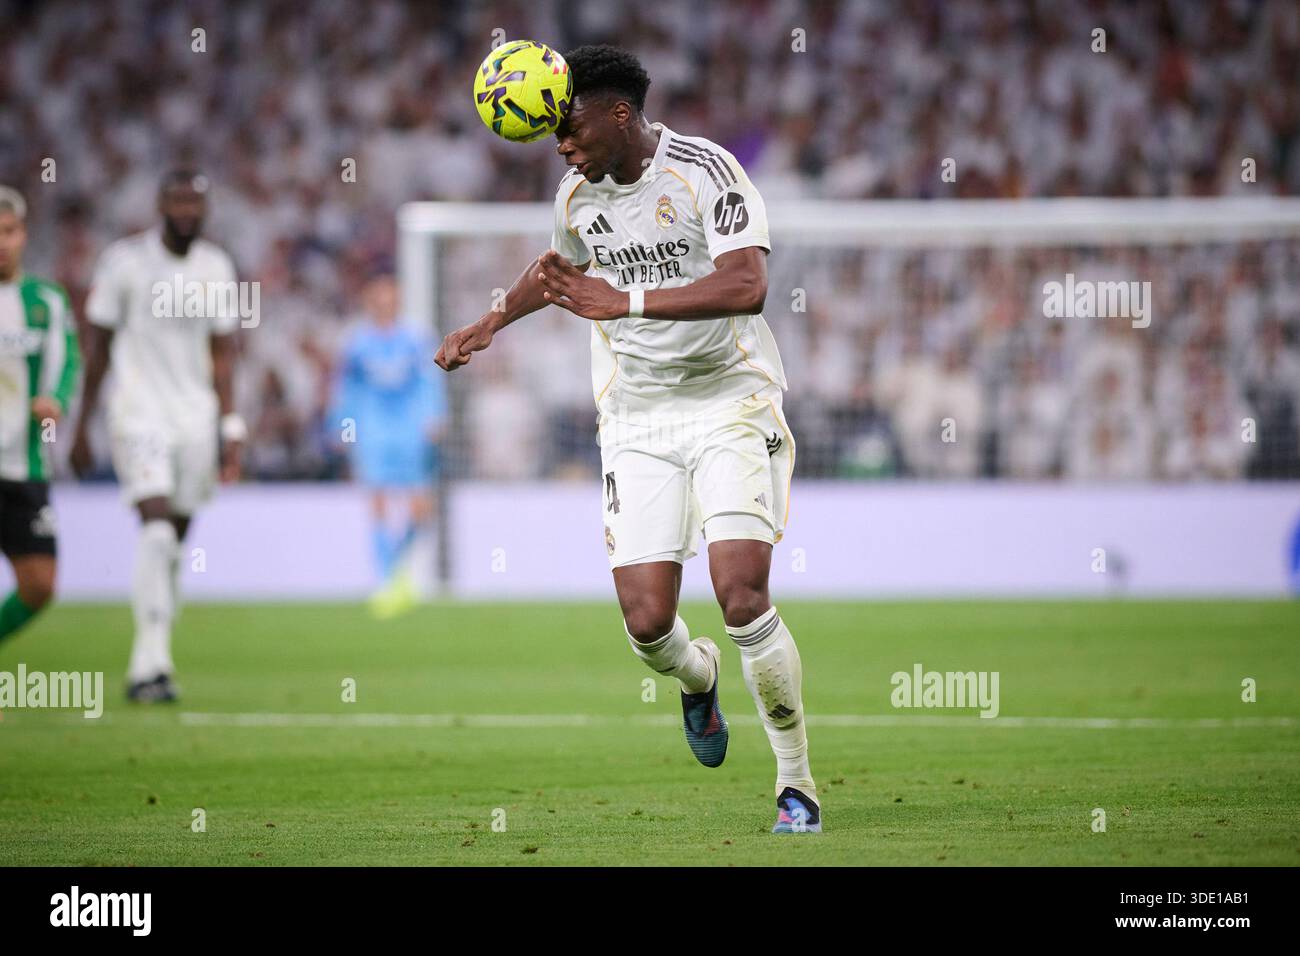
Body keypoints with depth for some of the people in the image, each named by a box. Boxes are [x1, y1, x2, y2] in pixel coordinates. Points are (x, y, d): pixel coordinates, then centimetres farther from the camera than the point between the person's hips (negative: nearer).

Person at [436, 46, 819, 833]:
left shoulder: (705, 170, -13)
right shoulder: (578, 193, 6)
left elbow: (747, 287, -28)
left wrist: (623, 303, -31)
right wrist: (493, 322, 35)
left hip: (729, 404, -4)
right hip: (637, 420, 5)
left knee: (743, 596, -19)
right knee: (647, 621, -9)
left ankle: (798, 785, -2)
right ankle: (697, 678, 30)